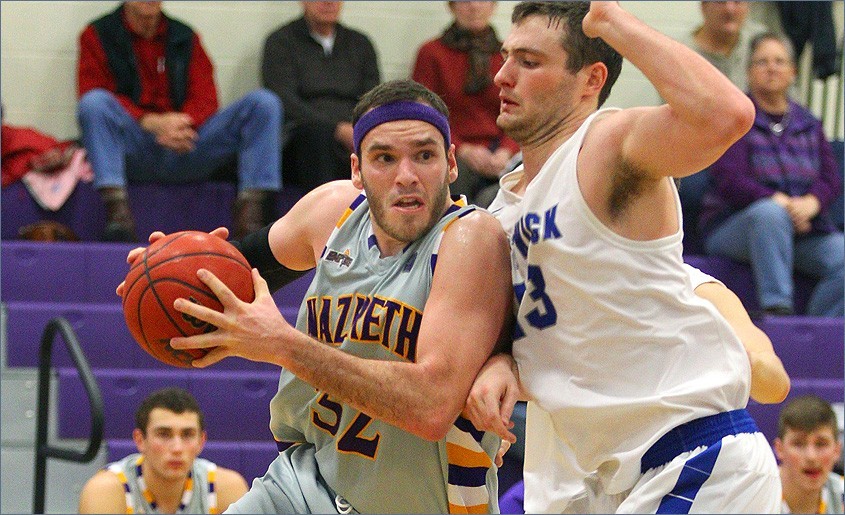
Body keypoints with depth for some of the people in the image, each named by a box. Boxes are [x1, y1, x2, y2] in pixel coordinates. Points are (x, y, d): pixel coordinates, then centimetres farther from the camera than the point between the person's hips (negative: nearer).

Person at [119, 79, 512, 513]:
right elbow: (266, 251, 24)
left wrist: (284, 345, -32)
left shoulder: (470, 238, -21)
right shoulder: (333, 208, -2)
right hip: (306, 479, 5)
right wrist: (199, 267, 1)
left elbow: (432, 407, -32)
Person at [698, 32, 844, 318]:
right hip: (733, 227, -4)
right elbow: (730, 181, -11)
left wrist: (810, 203, -18)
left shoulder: (809, 124, 18)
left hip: (805, 228, 4)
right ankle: (776, 308, -40)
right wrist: (781, 203, -25)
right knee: (771, 213, -38)